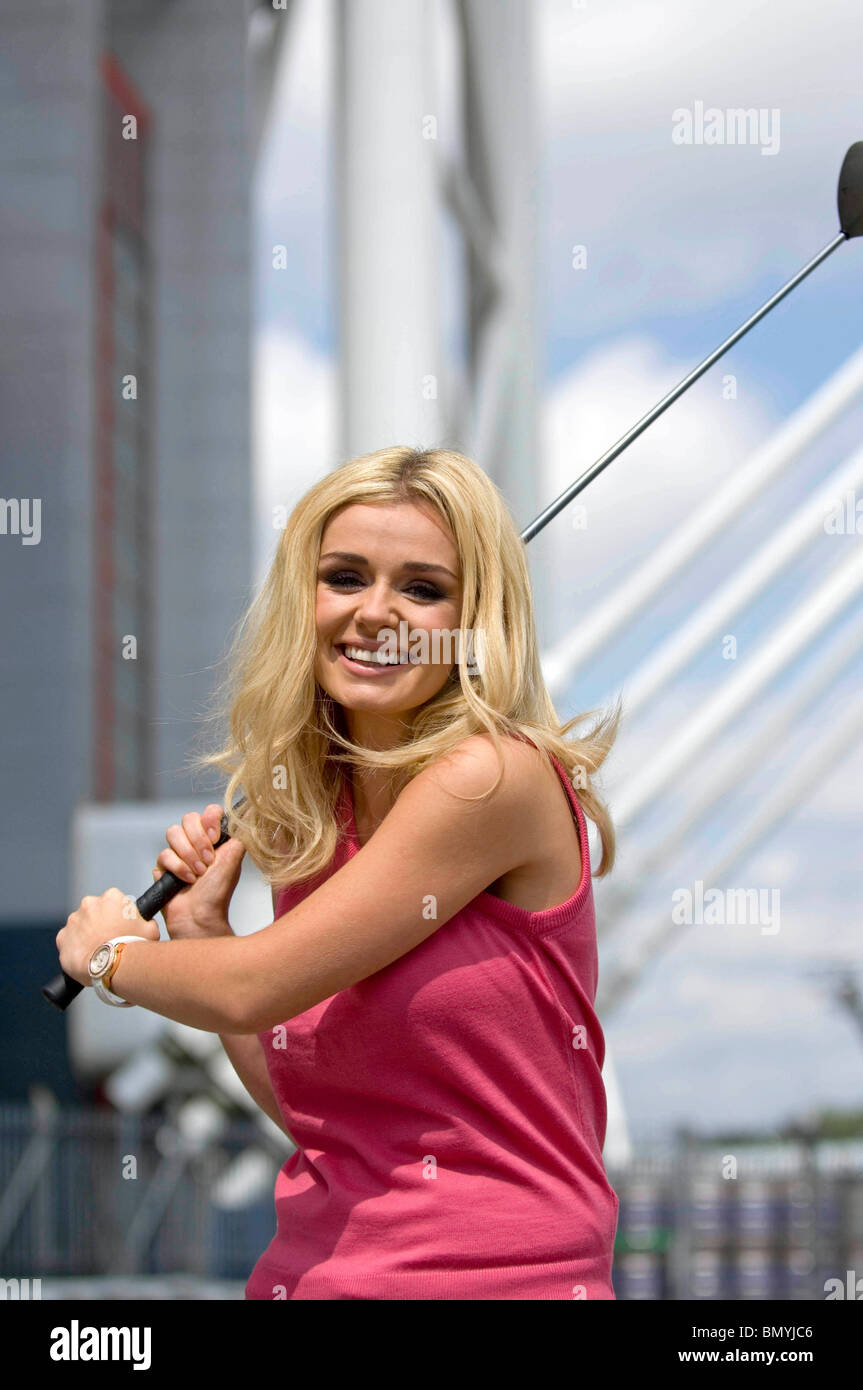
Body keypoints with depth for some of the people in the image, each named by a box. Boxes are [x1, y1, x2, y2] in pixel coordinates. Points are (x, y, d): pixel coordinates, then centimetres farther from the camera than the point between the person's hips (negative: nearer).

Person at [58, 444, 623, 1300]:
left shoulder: (497, 774, -14)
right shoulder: (309, 811, 6)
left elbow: (251, 988, -14)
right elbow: (311, 1110, 12)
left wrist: (109, 954, 3)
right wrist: (201, 933, 4)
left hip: (492, 1270, -6)